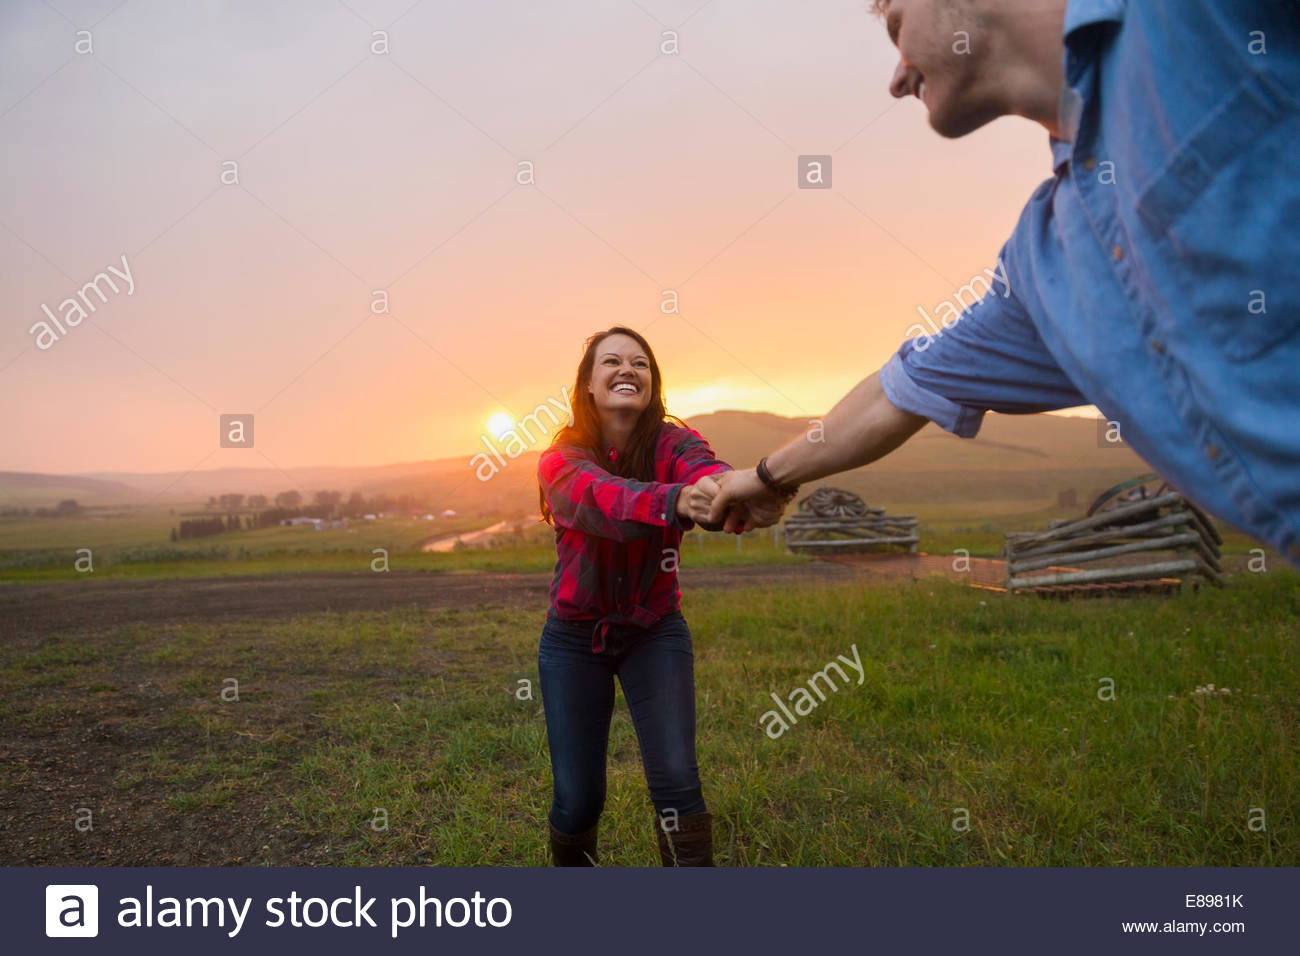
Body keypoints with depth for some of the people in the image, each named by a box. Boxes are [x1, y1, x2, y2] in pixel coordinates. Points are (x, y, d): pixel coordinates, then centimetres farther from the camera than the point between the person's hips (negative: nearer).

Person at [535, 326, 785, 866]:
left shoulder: (672, 444, -14)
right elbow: (605, 500, -40)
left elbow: (703, 470, -38)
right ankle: (570, 868, 34)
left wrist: (745, 496, -63)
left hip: (655, 634, 1)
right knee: (577, 799, 2)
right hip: (575, 639, 0)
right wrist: (676, 500, -61)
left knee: (675, 777, -16)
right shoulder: (562, 460, -16)